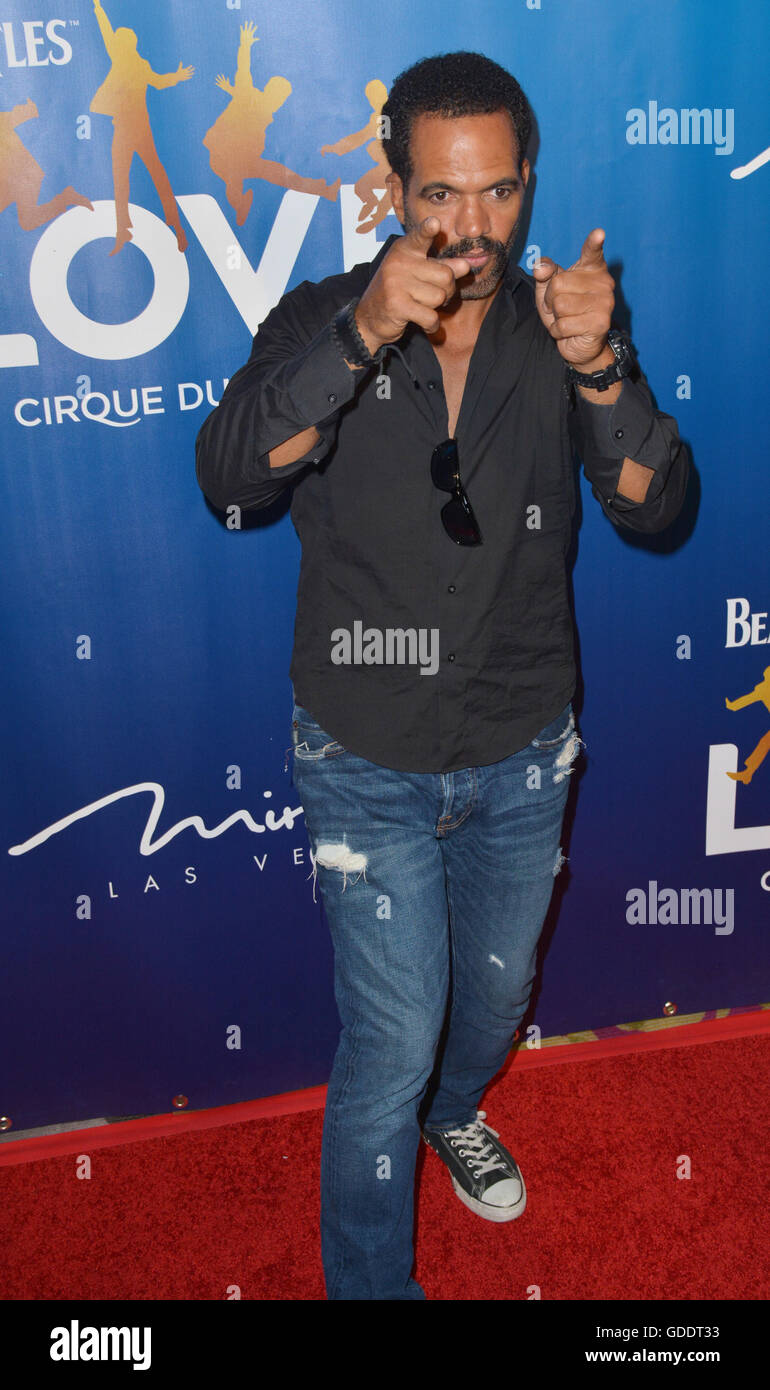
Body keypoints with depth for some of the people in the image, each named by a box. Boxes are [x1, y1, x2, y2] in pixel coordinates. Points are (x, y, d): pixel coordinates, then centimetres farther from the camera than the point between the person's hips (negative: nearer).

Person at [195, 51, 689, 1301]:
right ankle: (370, 1279, 30)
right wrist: (361, 336, -40)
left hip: (522, 757, 3)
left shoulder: (560, 327, -5)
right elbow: (228, 475, -27)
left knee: (497, 991, 25)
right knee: (391, 1048, 4)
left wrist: (601, 369, -33)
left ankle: (453, 1111, 59)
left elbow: (654, 506, -14)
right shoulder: (321, 322, -11)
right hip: (370, 768, -3)